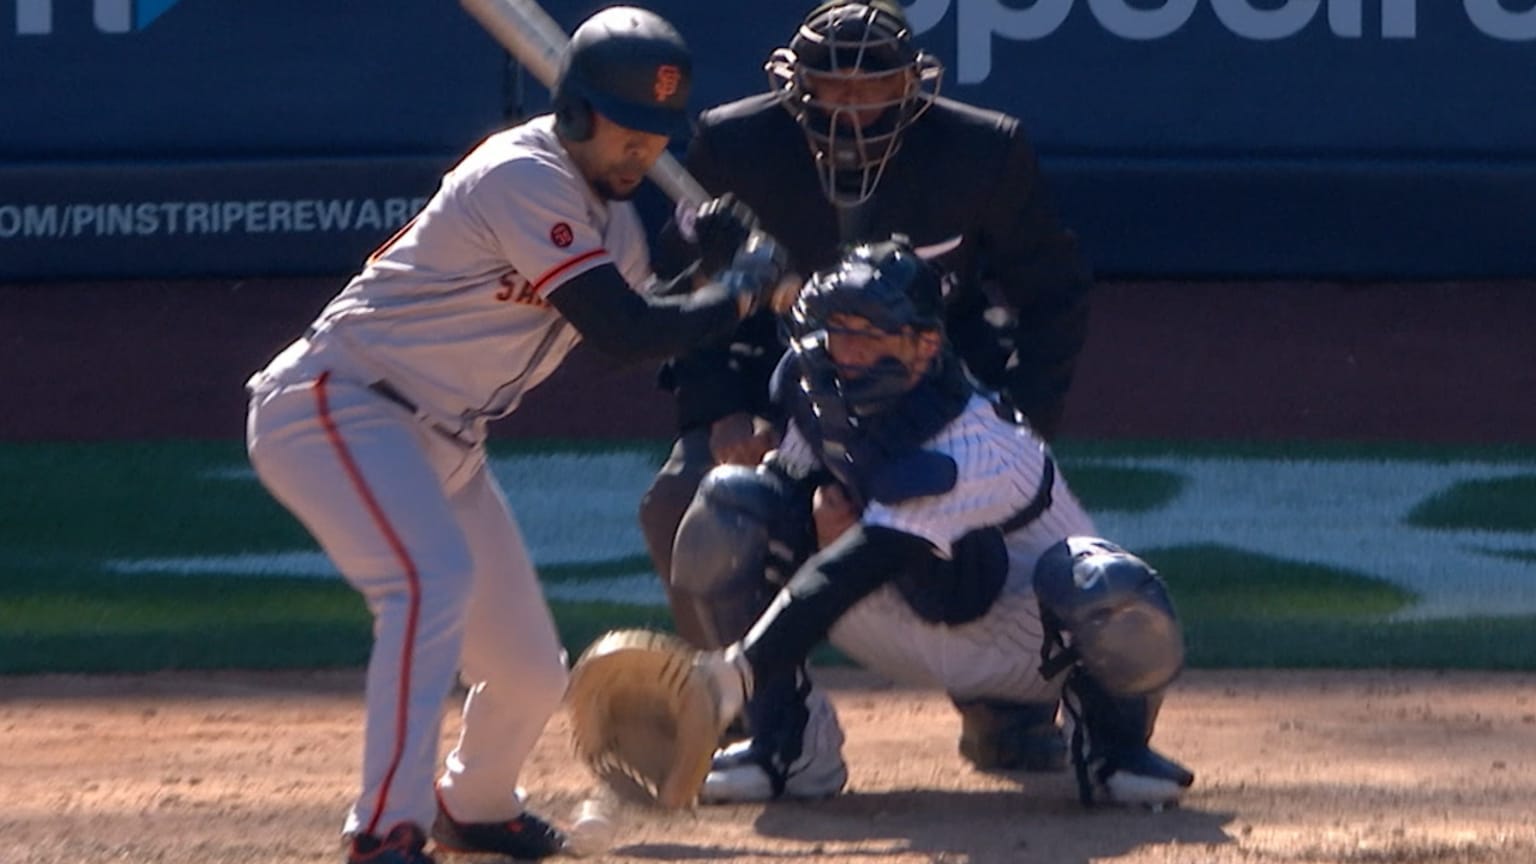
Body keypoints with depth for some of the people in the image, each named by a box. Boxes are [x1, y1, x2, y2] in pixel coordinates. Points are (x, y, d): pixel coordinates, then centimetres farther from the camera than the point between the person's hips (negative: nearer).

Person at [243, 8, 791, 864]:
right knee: (433, 579, -33)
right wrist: (740, 289, -14)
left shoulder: (612, 208, 8)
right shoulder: (526, 178, -22)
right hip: (336, 408, -9)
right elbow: (624, 331, -26)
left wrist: (700, 258, -2)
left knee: (532, 674, 11)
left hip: (440, 444, 9)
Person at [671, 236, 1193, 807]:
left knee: (1106, 592, -42)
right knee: (731, 507, -15)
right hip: (913, 641, 6)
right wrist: (821, 508, -22)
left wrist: (736, 674, -50)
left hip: (1022, 648, -6)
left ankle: (1111, 744, -8)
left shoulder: (984, 455, -34)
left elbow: (853, 573, -42)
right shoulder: (818, 395, -12)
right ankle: (789, 746, -6)